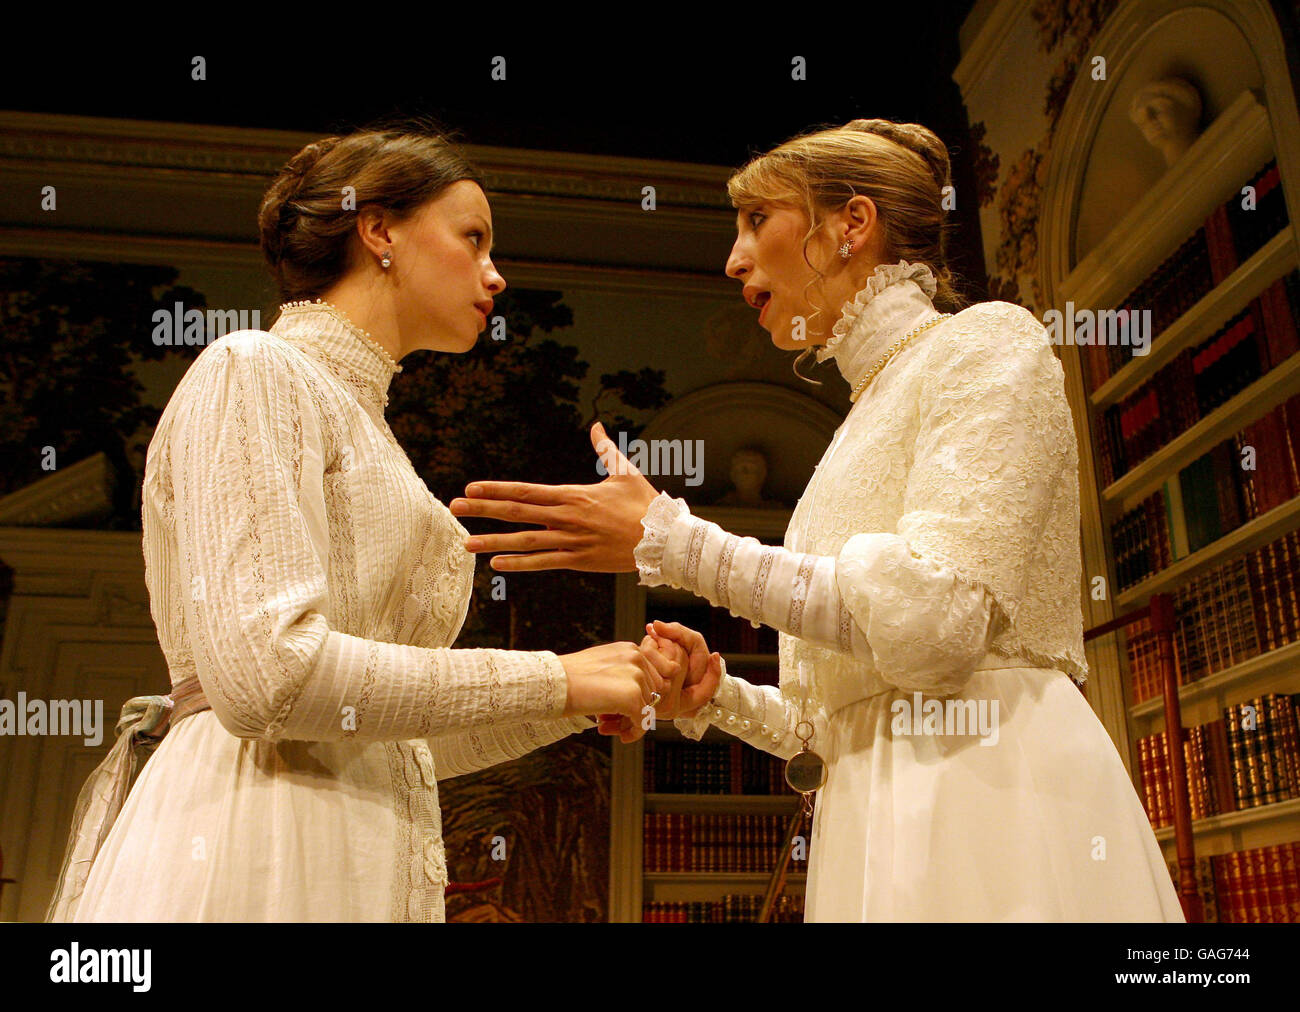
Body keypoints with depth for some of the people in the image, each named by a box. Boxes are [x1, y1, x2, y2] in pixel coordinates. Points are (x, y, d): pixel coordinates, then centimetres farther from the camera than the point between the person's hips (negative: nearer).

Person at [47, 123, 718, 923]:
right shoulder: (255, 372, -6)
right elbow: (263, 670, -20)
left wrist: (592, 692, 5)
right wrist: (550, 680, -14)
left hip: (367, 862, 8)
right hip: (252, 856, -8)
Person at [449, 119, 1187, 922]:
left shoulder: (987, 342, -1)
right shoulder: (864, 429, 21)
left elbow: (934, 620, -18)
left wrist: (671, 540, -15)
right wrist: (713, 695, 2)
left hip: (993, 792, -7)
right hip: (879, 826, 7)